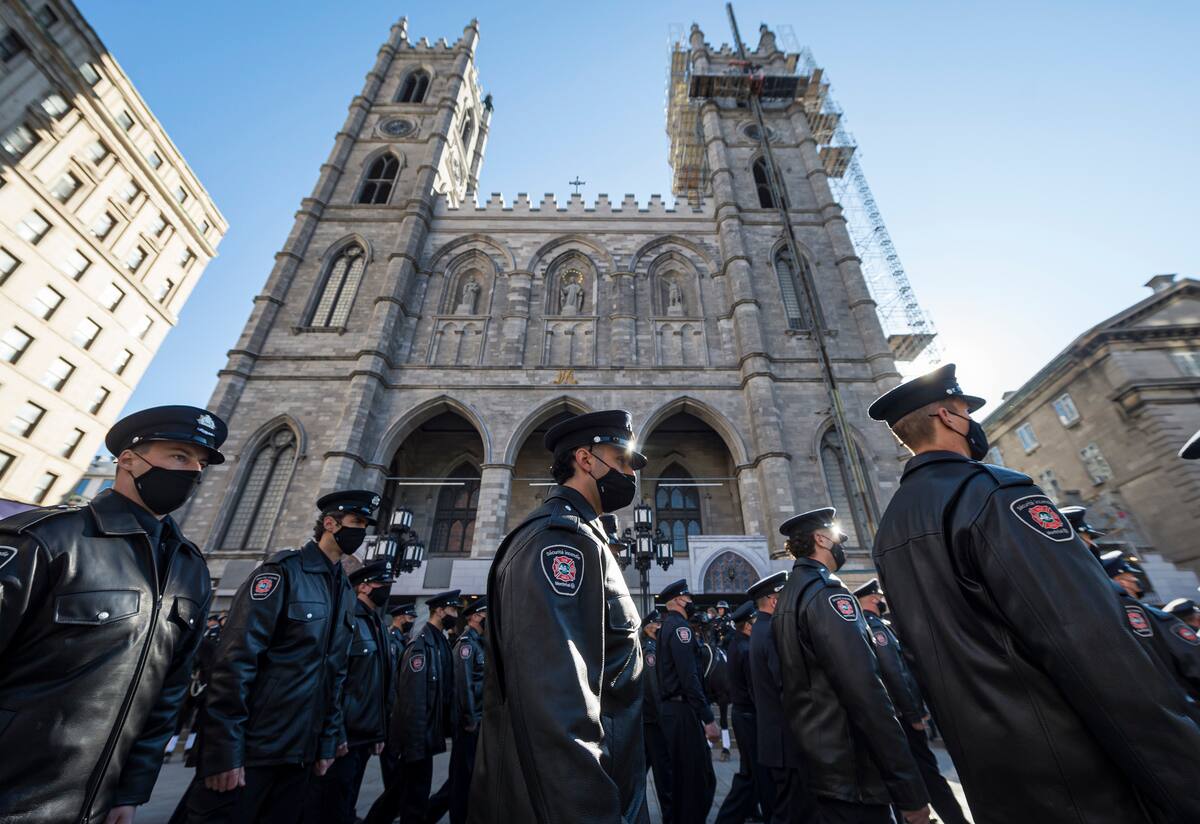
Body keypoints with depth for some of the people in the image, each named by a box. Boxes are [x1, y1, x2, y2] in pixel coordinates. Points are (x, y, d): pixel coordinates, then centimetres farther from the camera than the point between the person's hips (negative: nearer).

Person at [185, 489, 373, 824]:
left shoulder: (345, 591, 8)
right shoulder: (283, 571, -13)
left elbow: (335, 674, 12)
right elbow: (234, 661, -18)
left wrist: (328, 742, 11)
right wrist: (225, 752, -19)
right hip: (251, 749, -7)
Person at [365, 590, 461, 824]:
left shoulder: (441, 642, 6)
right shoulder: (421, 644, -22)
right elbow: (412, 700, -23)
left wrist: (448, 725, 12)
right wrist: (415, 744, -21)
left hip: (429, 731, 9)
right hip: (418, 735, -9)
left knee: (402, 788, 22)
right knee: (416, 796, 6)